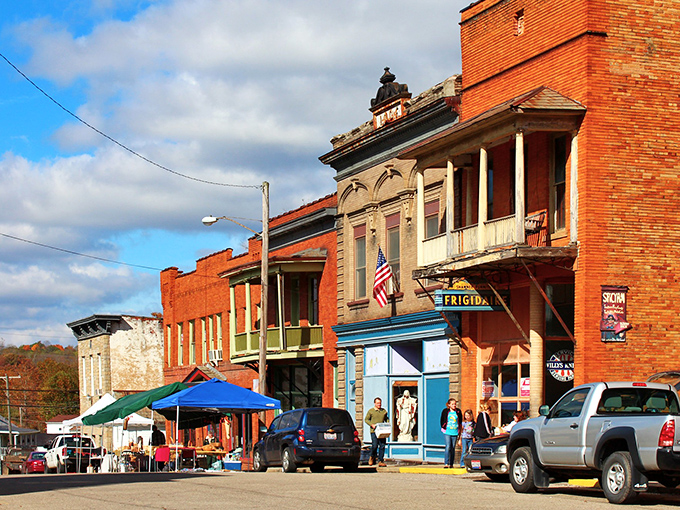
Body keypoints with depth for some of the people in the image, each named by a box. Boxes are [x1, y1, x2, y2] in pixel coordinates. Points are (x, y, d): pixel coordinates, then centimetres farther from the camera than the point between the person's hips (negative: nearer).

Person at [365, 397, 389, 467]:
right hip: (374, 431, -4)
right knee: (374, 445, -12)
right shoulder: (371, 411, 4)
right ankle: (372, 457, 16)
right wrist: (372, 425, -12)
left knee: (382, 446, -2)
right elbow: (366, 419, 4)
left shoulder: (384, 411, 17)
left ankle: (381, 461, 4)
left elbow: (386, 419, 27)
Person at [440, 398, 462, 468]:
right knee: (448, 447, -14)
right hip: (447, 432, -3)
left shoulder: (458, 412, 8)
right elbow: (442, 421, 10)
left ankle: (451, 464, 10)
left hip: (455, 433, 3)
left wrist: (459, 430, 10)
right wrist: (444, 428, 3)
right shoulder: (445, 411, 2)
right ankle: (446, 463, -15)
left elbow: (460, 422, 15)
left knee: (453, 448, 5)